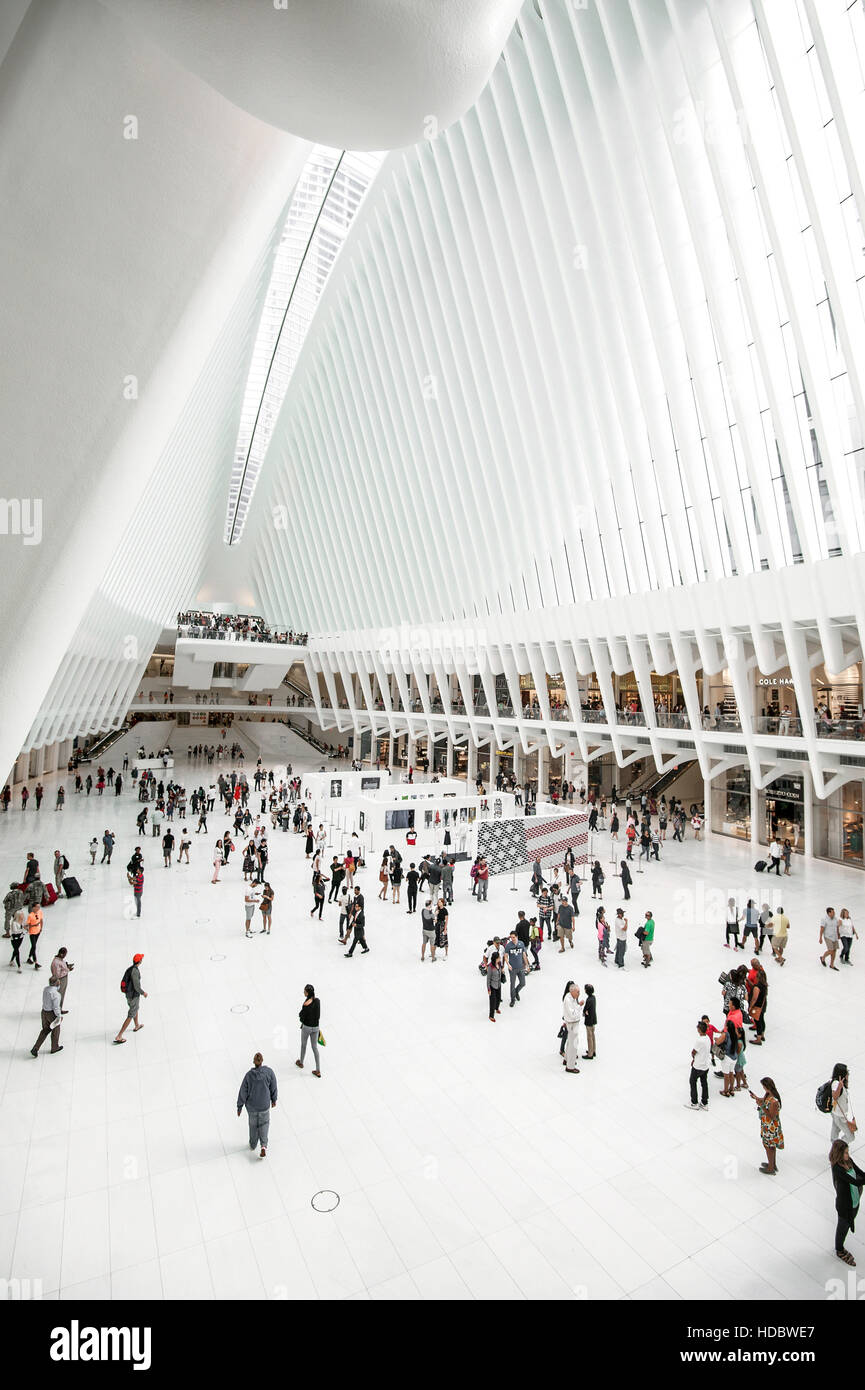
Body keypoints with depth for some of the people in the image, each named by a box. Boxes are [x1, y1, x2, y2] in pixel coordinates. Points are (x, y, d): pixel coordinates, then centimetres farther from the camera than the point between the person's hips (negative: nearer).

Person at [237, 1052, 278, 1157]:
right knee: (264, 1123, 25)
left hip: (251, 1106, 0)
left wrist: (239, 1106, 2)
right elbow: (273, 1087, -8)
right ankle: (263, 1145, 12)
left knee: (253, 1124, 26)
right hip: (264, 1105, 0)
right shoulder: (269, 1072, -22)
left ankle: (253, 1144, 46)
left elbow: (243, 1092, -14)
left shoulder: (249, 1075, -24)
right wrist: (273, 1100, 10)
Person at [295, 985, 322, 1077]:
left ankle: (301, 1062, 48)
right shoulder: (318, 1000, -9)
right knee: (315, 1047, 16)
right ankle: (318, 1071, 18)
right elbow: (318, 1015, 3)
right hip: (316, 1026, 5)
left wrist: (300, 1015, 2)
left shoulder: (306, 1004, -27)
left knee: (303, 1045, 23)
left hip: (307, 1027, -5)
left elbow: (302, 1018, -17)